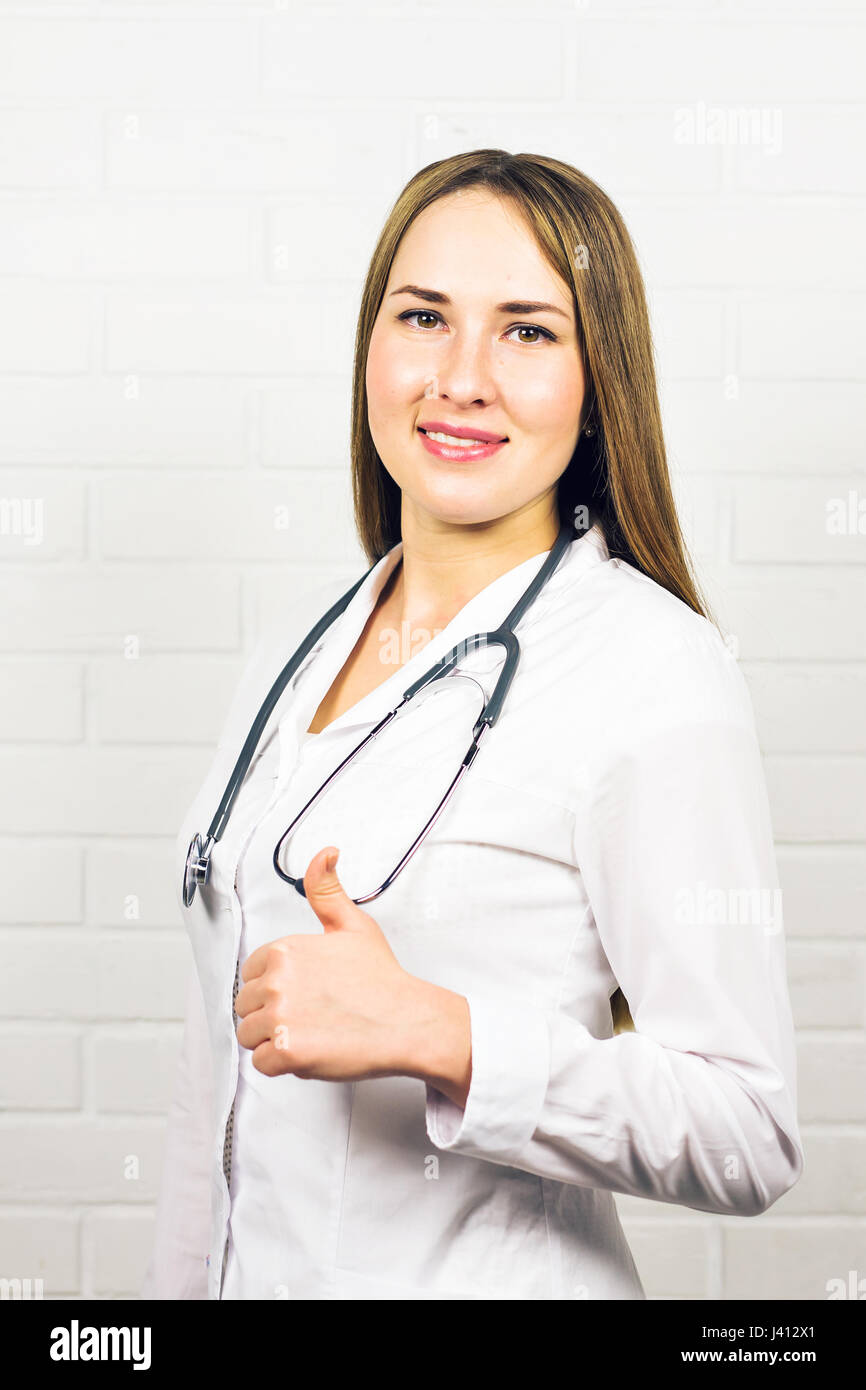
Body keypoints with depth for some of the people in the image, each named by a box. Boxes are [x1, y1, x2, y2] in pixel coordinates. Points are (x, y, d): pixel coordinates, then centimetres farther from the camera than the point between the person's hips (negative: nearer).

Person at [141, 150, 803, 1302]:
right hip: (259, 1271, 6)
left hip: (491, 1278, -6)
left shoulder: (660, 675, -17)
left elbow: (750, 1136, -19)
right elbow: (222, 1053, 9)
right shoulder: (303, 636, 4)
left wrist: (431, 1034, -28)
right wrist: (176, 1283, 10)